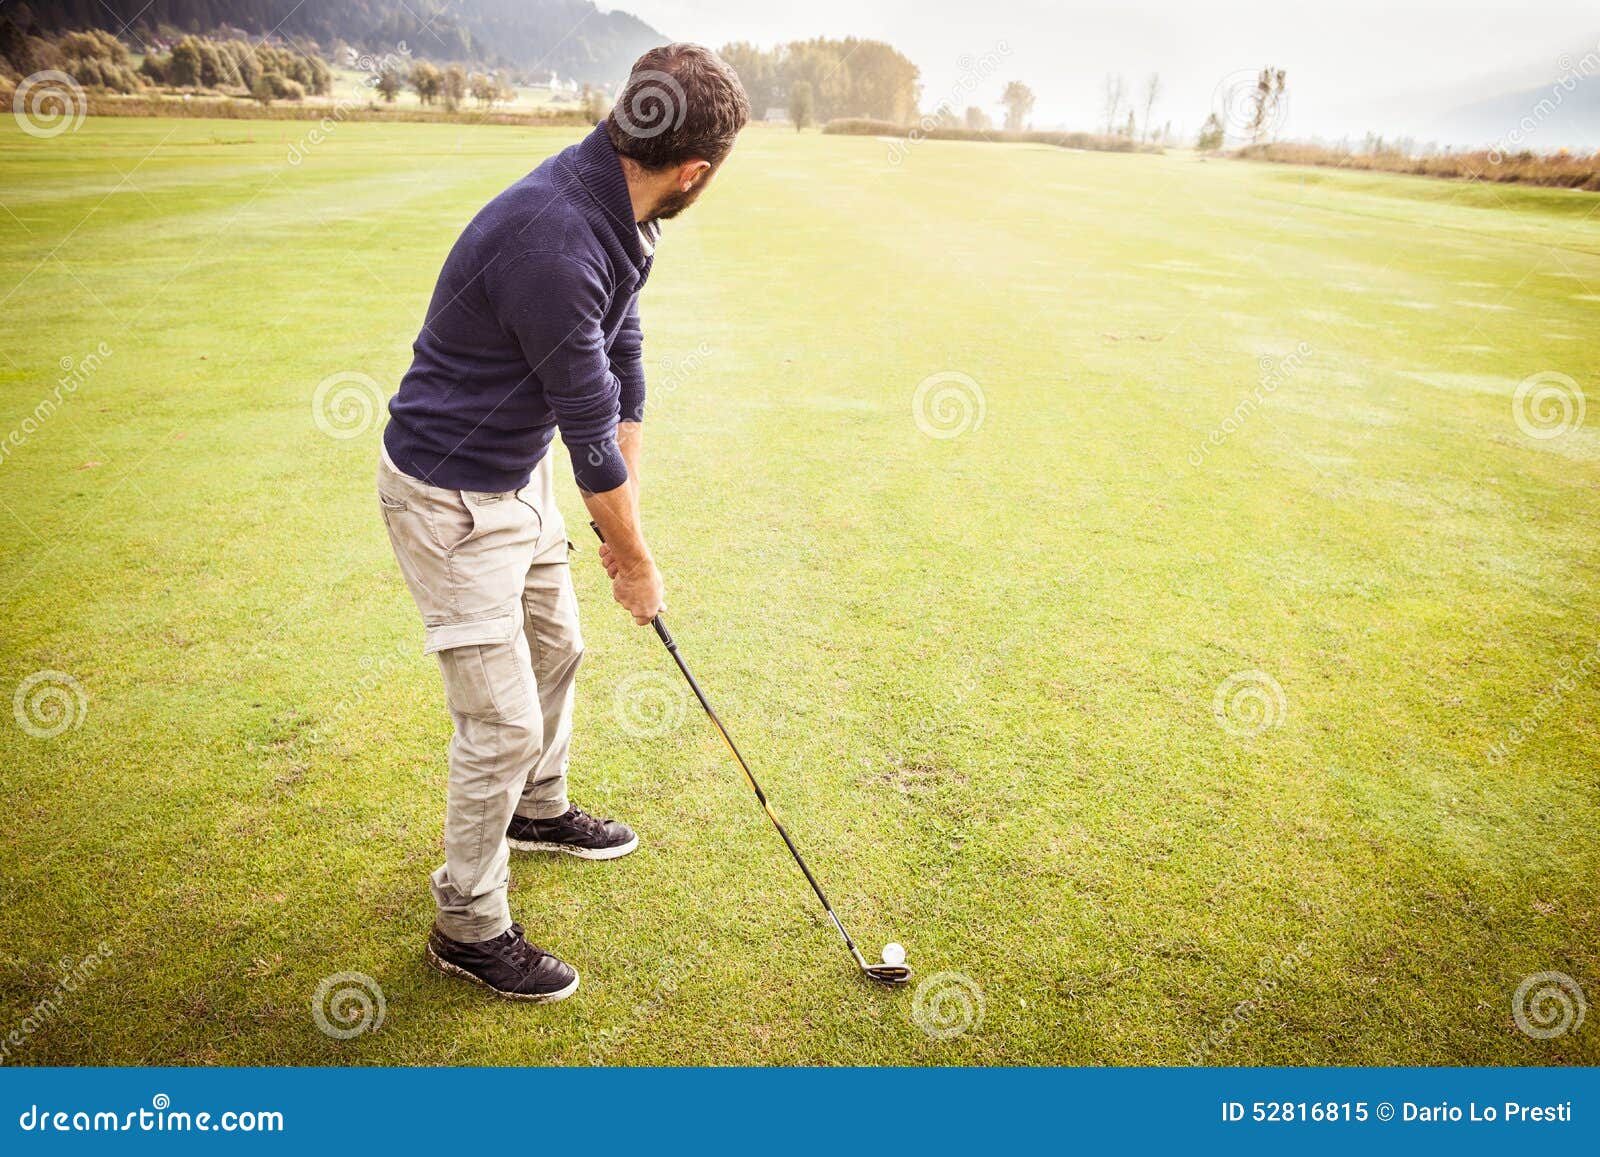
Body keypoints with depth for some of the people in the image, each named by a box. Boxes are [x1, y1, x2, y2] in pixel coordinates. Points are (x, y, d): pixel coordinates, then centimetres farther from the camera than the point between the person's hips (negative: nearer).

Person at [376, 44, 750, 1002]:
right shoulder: (552, 245, -33)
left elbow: (623, 367, 3)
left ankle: (538, 808, 50)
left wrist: (627, 519, 5)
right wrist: (637, 559, -10)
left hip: (522, 472, 9)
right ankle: (468, 927, 19)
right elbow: (591, 428, -24)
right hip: (450, 495, -9)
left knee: (555, 645, 24)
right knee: (503, 720, -3)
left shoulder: (617, 212, -3)